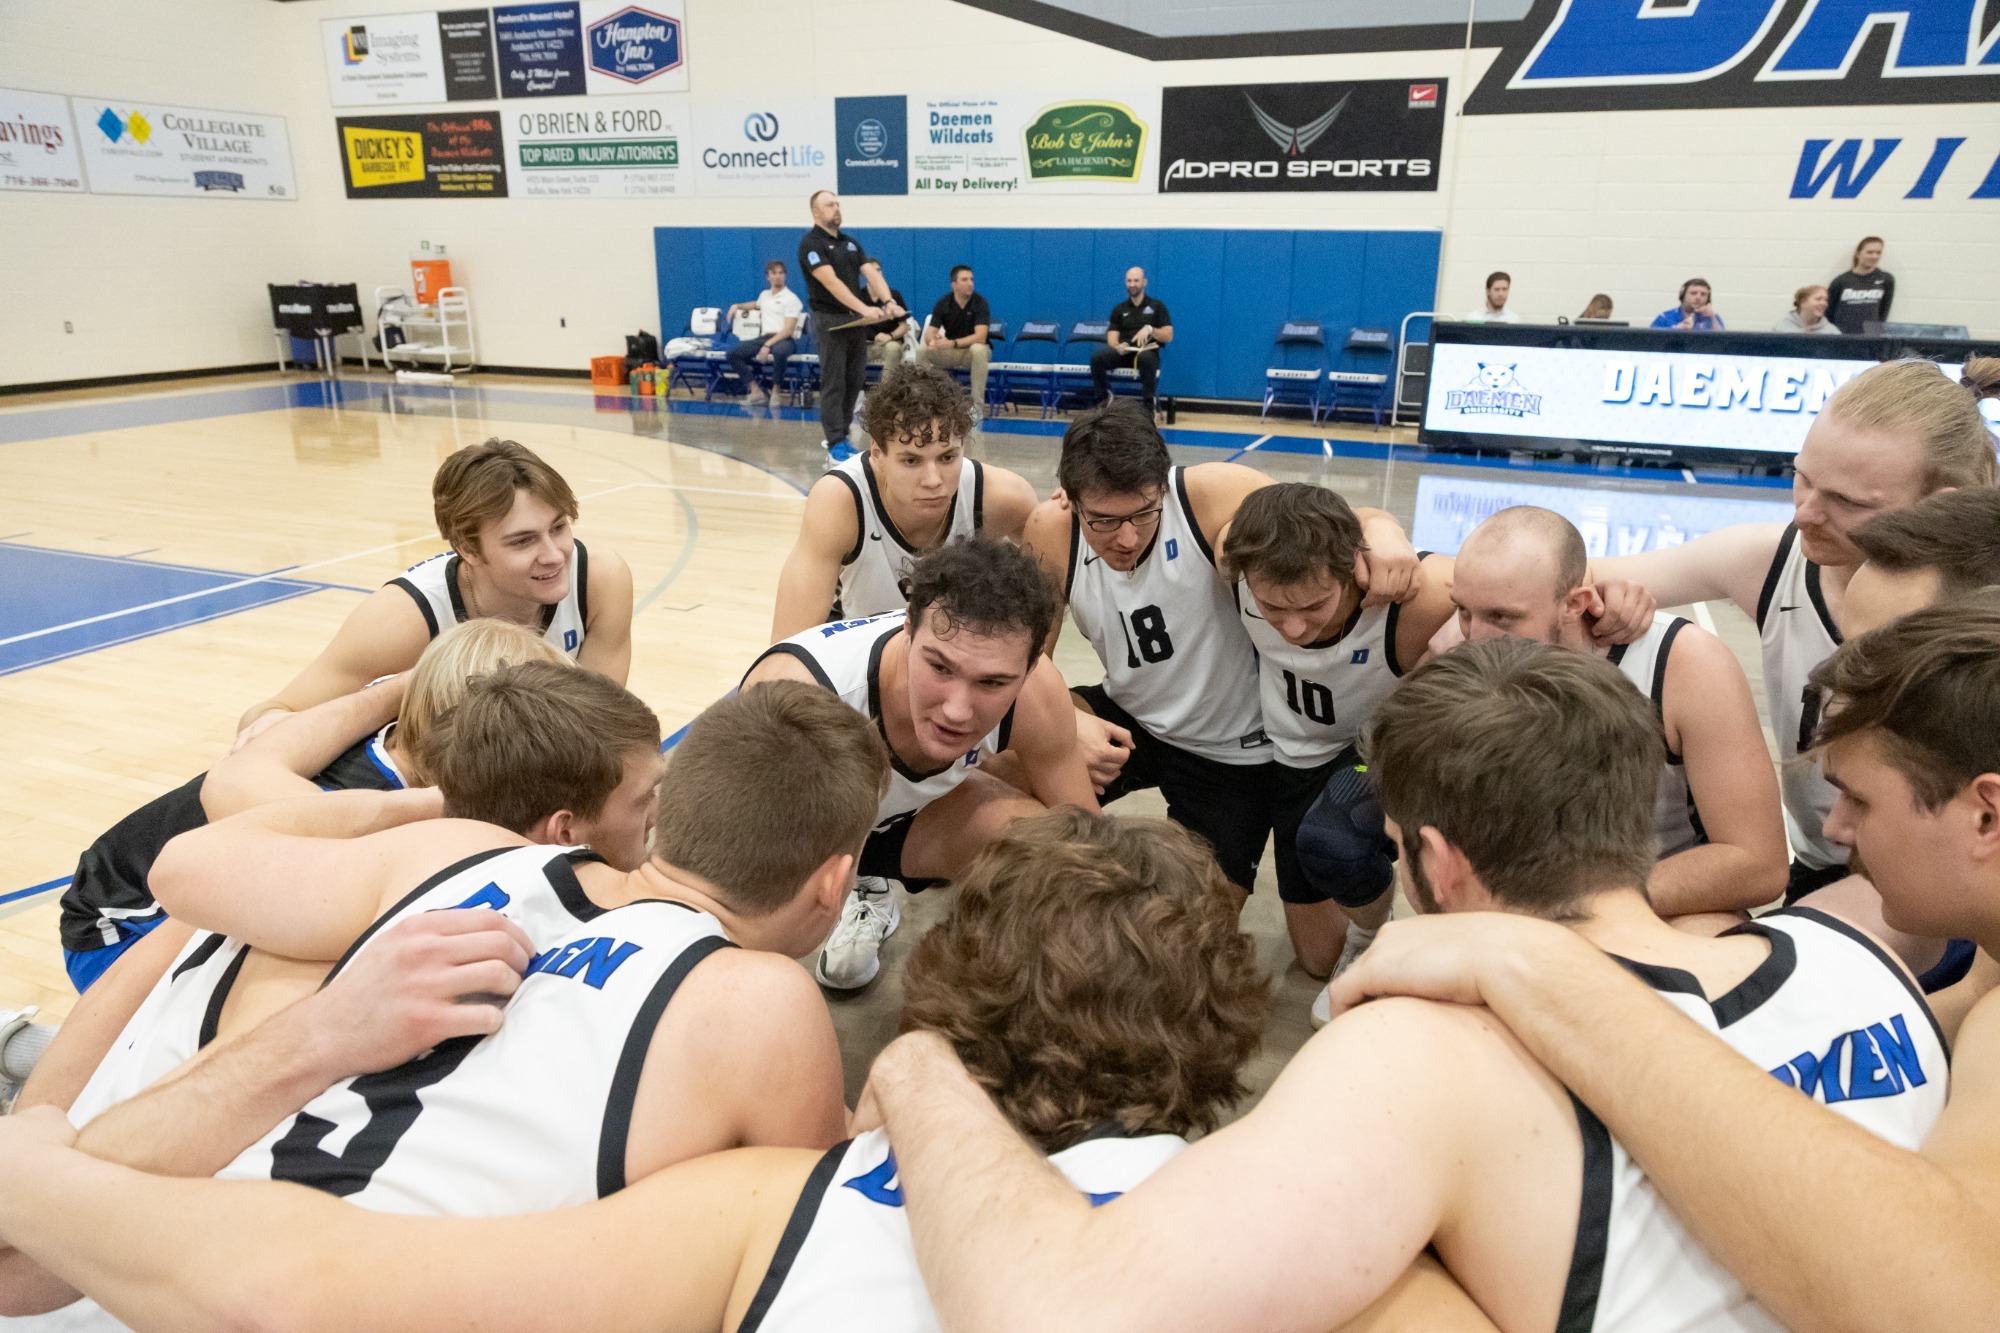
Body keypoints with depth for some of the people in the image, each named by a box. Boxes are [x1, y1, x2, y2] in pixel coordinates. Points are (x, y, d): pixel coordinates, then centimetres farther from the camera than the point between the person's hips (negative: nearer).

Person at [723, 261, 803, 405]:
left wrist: (768, 345, -24)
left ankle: (775, 391, -24)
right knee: (733, 354, -11)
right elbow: (755, 304, 47)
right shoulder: (764, 295, 19)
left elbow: (788, 330, -13)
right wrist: (737, 306, 30)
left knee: (779, 351, -43)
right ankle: (756, 391, -15)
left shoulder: (791, 298, -3)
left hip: (785, 340, -7)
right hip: (764, 338, 7)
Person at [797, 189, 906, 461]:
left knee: (854, 382, 8)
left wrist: (888, 301, -17)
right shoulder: (811, 243, -9)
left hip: (855, 320, 7)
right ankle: (836, 443, -1)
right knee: (833, 384, -5)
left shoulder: (851, 242, 14)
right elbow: (831, 281, -21)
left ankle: (838, 434, 19)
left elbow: (872, 273, 2)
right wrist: (864, 308, -30)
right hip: (829, 319, -7)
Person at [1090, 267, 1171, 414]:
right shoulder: (1119, 309, 16)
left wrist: (1150, 329, -17)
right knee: (1097, 356, -28)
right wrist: (1117, 346, -19)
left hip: (1147, 351, -2)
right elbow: (1112, 337, 6)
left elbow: (1169, 336, 2)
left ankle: (1150, 403, -24)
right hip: (1123, 352, 3)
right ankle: (1104, 398, -9)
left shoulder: (1156, 306, 9)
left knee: (1145, 358, -42)